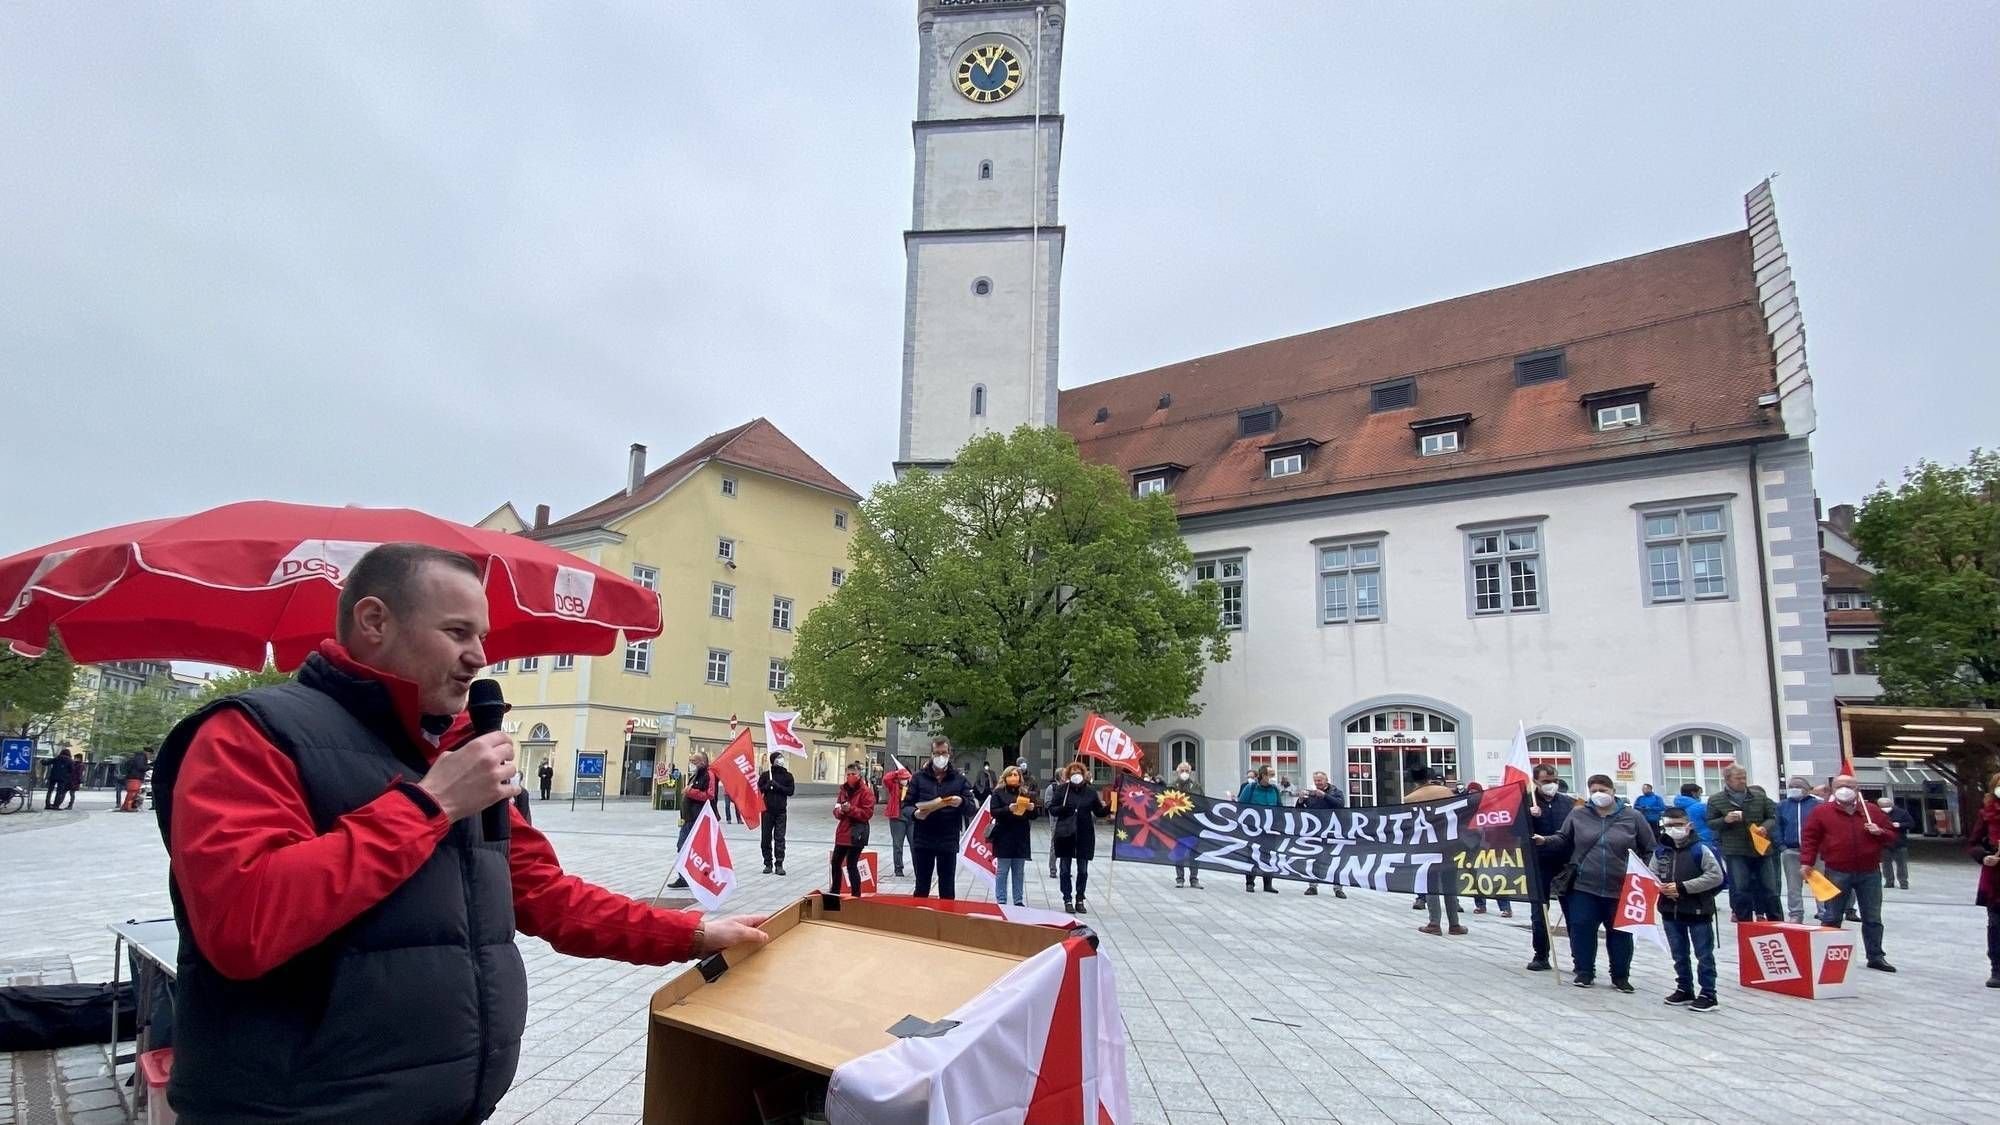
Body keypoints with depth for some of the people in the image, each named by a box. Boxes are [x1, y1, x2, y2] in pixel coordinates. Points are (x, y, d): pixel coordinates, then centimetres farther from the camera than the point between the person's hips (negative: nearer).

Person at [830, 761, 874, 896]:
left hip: (856, 834, -7)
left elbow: (867, 813, -14)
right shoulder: (844, 789, 10)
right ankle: (834, 891, 34)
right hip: (842, 831, 7)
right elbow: (836, 810, 15)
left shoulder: (866, 791, -10)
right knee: (836, 862, 17)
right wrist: (839, 811, -9)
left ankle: (856, 895, 5)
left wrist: (851, 809, -22)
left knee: (851, 865, -5)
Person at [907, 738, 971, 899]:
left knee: (947, 886, 7)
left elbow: (971, 807, 2)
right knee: (922, 885, 9)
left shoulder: (959, 779, 6)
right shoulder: (919, 778, 5)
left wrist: (961, 802, -20)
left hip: (948, 841, 0)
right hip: (922, 840, 0)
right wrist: (915, 813, -17)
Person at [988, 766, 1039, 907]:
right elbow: (994, 812, -10)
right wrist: (1008, 809, -24)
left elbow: (1035, 815, 10)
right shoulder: (998, 793, 0)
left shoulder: (1027, 793, 9)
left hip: (1021, 838, 4)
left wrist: (1032, 808, -12)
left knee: (1019, 872, 9)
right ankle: (1001, 901, 7)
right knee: (1002, 871, 1)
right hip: (1004, 837, -3)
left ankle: (1018, 901, 16)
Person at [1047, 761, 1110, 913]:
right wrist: (1061, 809, -19)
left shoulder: (1091, 791, 2)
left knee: (1083, 870, 7)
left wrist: (1109, 808, -14)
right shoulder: (1062, 790, -2)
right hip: (1065, 834, -1)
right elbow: (1052, 809, 2)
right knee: (1065, 869, 5)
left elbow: (1098, 811, 6)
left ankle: (1080, 900, 20)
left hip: (1084, 835, 1)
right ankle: (1068, 900, 15)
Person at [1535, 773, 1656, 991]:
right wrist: (1545, 840, -6)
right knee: (1581, 930, 3)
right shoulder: (1578, 815, 4)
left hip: (1620, 889, -1)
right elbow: (1563, 840, 13)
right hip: (1584, 887, 1)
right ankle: (1584, 972, 18)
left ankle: (1621, 976, 27)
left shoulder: (1632, 817, 0)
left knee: (1620, 933, 10)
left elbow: (1650, 850, 7)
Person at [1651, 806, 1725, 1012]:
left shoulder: (1700, 850, -11)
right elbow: (1652, 875, 11)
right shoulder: (1660, 851, 3)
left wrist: (1682, 887, -19)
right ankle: (1684, 989, 29)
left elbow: (1715, 876, -16)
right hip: (1670, 911, 5)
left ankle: (1708, 994, 13)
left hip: (1698, 910, -5)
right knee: (1679, 954, 16)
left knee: (1704, 954, 4)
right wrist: (1661, 887, -12)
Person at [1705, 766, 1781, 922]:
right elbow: (1710, 824, 5)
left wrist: (1765, 827, -11)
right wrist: (1725, 820, -15)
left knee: (1768, 887, 9)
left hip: (1760, 849, 2)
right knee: (1740, 889, 0)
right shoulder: (1716, 800, 0)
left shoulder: (1760, 796, 6)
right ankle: (1745, 921, 9)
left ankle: (1776, 920, 21)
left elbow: (1772, 817, 10)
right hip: (1735, 851, -2)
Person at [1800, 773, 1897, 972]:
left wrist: (1880, 832, -7)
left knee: (1873, 918, 10)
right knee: (1831, 917, 3)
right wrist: (1806, 862, -10)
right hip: (1837, 873, -3)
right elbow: (1810, 838, -2)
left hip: (1870, 873, 3)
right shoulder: (1821, 812, -2)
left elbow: (1892, 834, 16)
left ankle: (1876, 957, 20)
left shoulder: (1872, 811, 8)